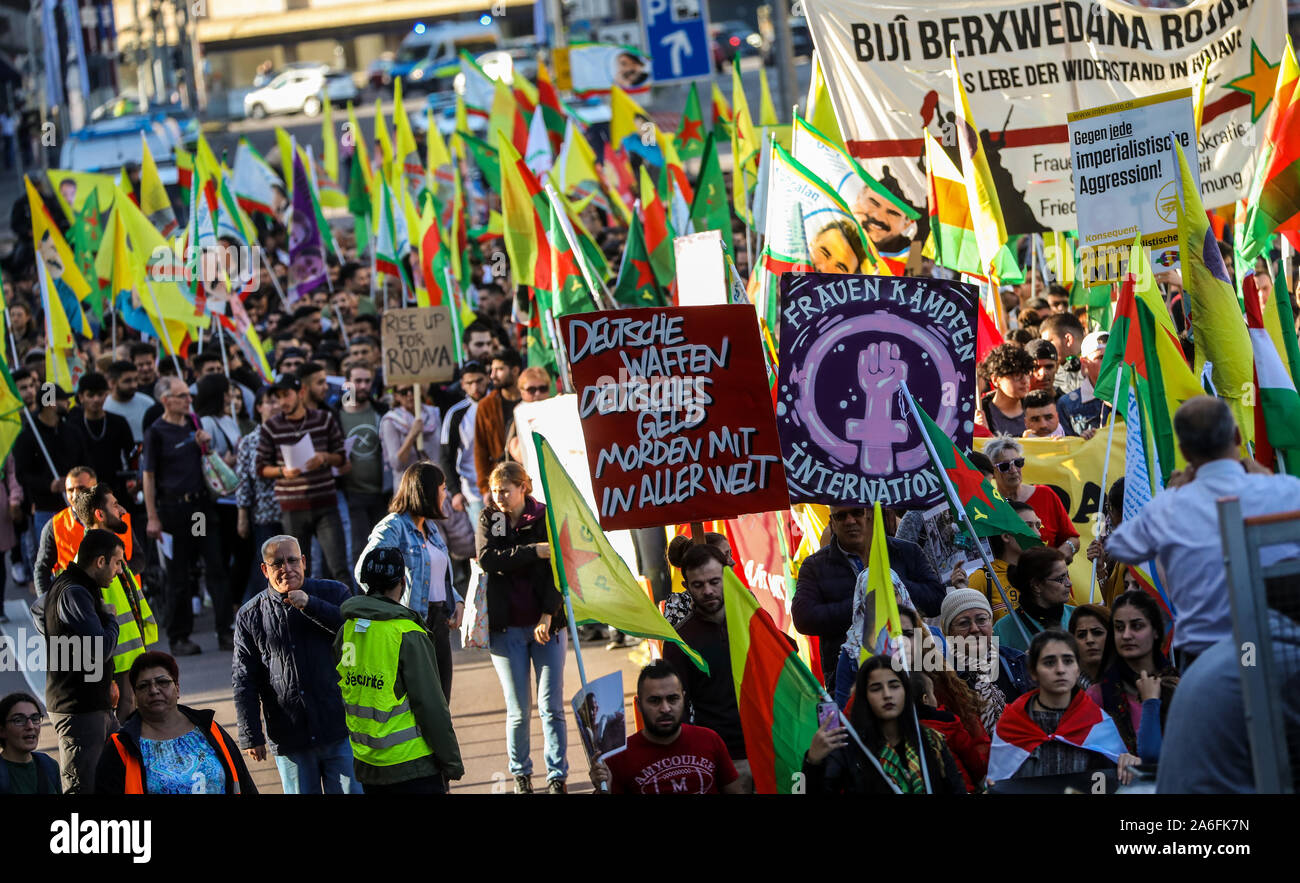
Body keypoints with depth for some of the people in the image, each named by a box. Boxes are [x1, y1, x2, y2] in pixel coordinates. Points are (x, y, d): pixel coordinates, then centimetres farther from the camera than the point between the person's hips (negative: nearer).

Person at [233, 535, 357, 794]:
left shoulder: (333, 593, 3)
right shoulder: (250, 616, 5)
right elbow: (244, 681, 4)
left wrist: (310, 605, -19)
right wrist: (250, 736, -1)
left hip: (340, 731, -1)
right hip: (289, 741, 1)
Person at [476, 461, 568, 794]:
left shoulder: (546, 519, 1)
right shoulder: (488, 520, 5)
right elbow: (487, 558, -13)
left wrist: (548, 615, -16)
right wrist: (533, 551, -22)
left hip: (546, 624, -1)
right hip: (506, 628, 1)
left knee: (551, 706, -3)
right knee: (518, 710, 2)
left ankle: (557, 776, 3)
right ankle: (520, 773, 17)